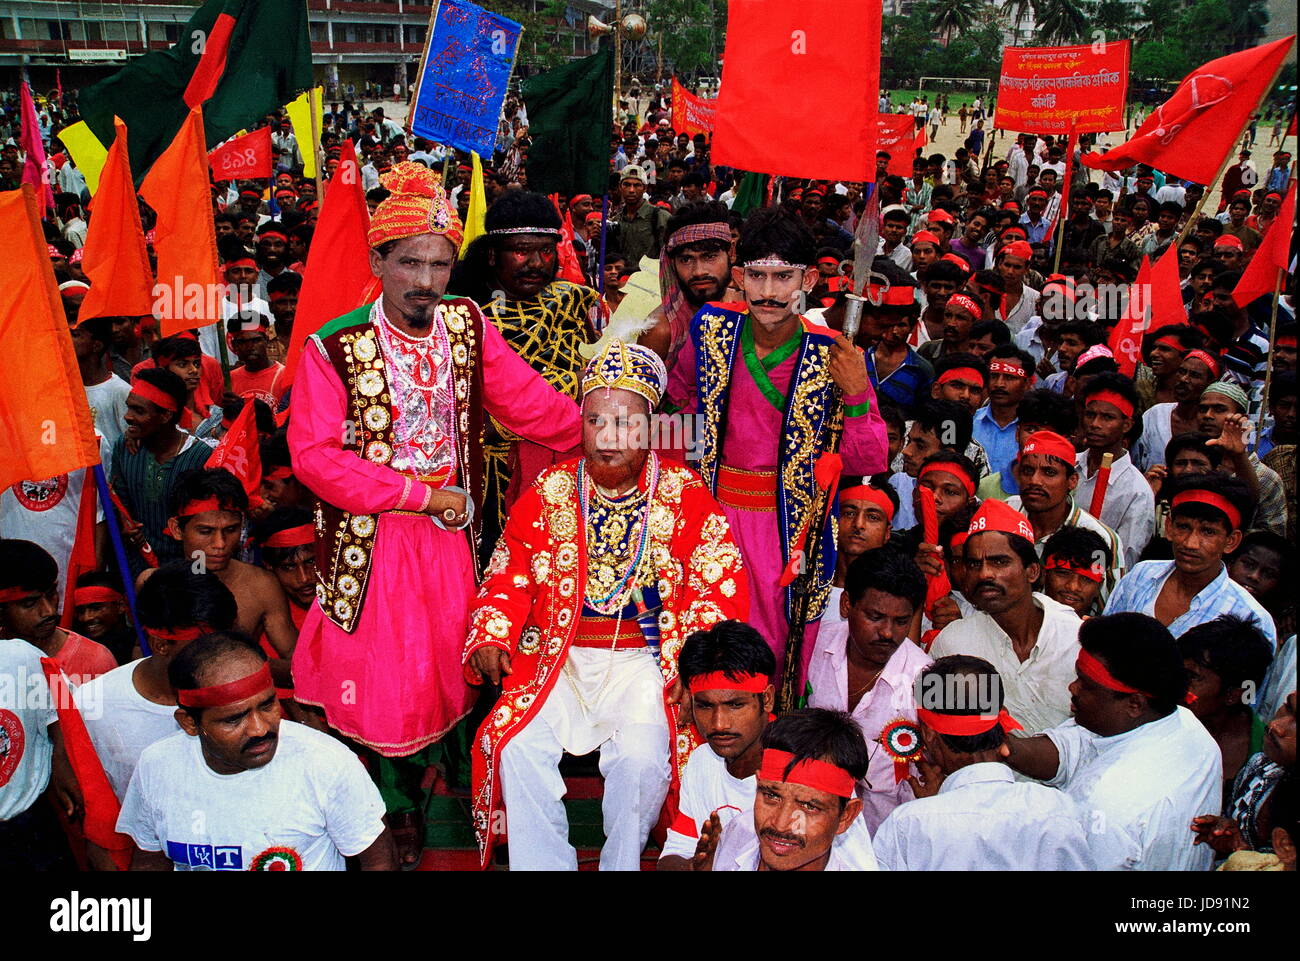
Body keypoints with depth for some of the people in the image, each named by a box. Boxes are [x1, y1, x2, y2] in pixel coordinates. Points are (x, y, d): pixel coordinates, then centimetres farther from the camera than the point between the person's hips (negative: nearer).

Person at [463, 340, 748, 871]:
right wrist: (490, 638, -8)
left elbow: (722, 587, -3)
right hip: (558, 654, 2)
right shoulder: (549, 492, 3)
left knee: (642, 756, -24)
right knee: (519, 746, -19)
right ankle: (543, 864, 3)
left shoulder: (684, 494, -2)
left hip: (642, 659, -2)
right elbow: (508, 577, 9)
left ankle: (622, 862, 3)